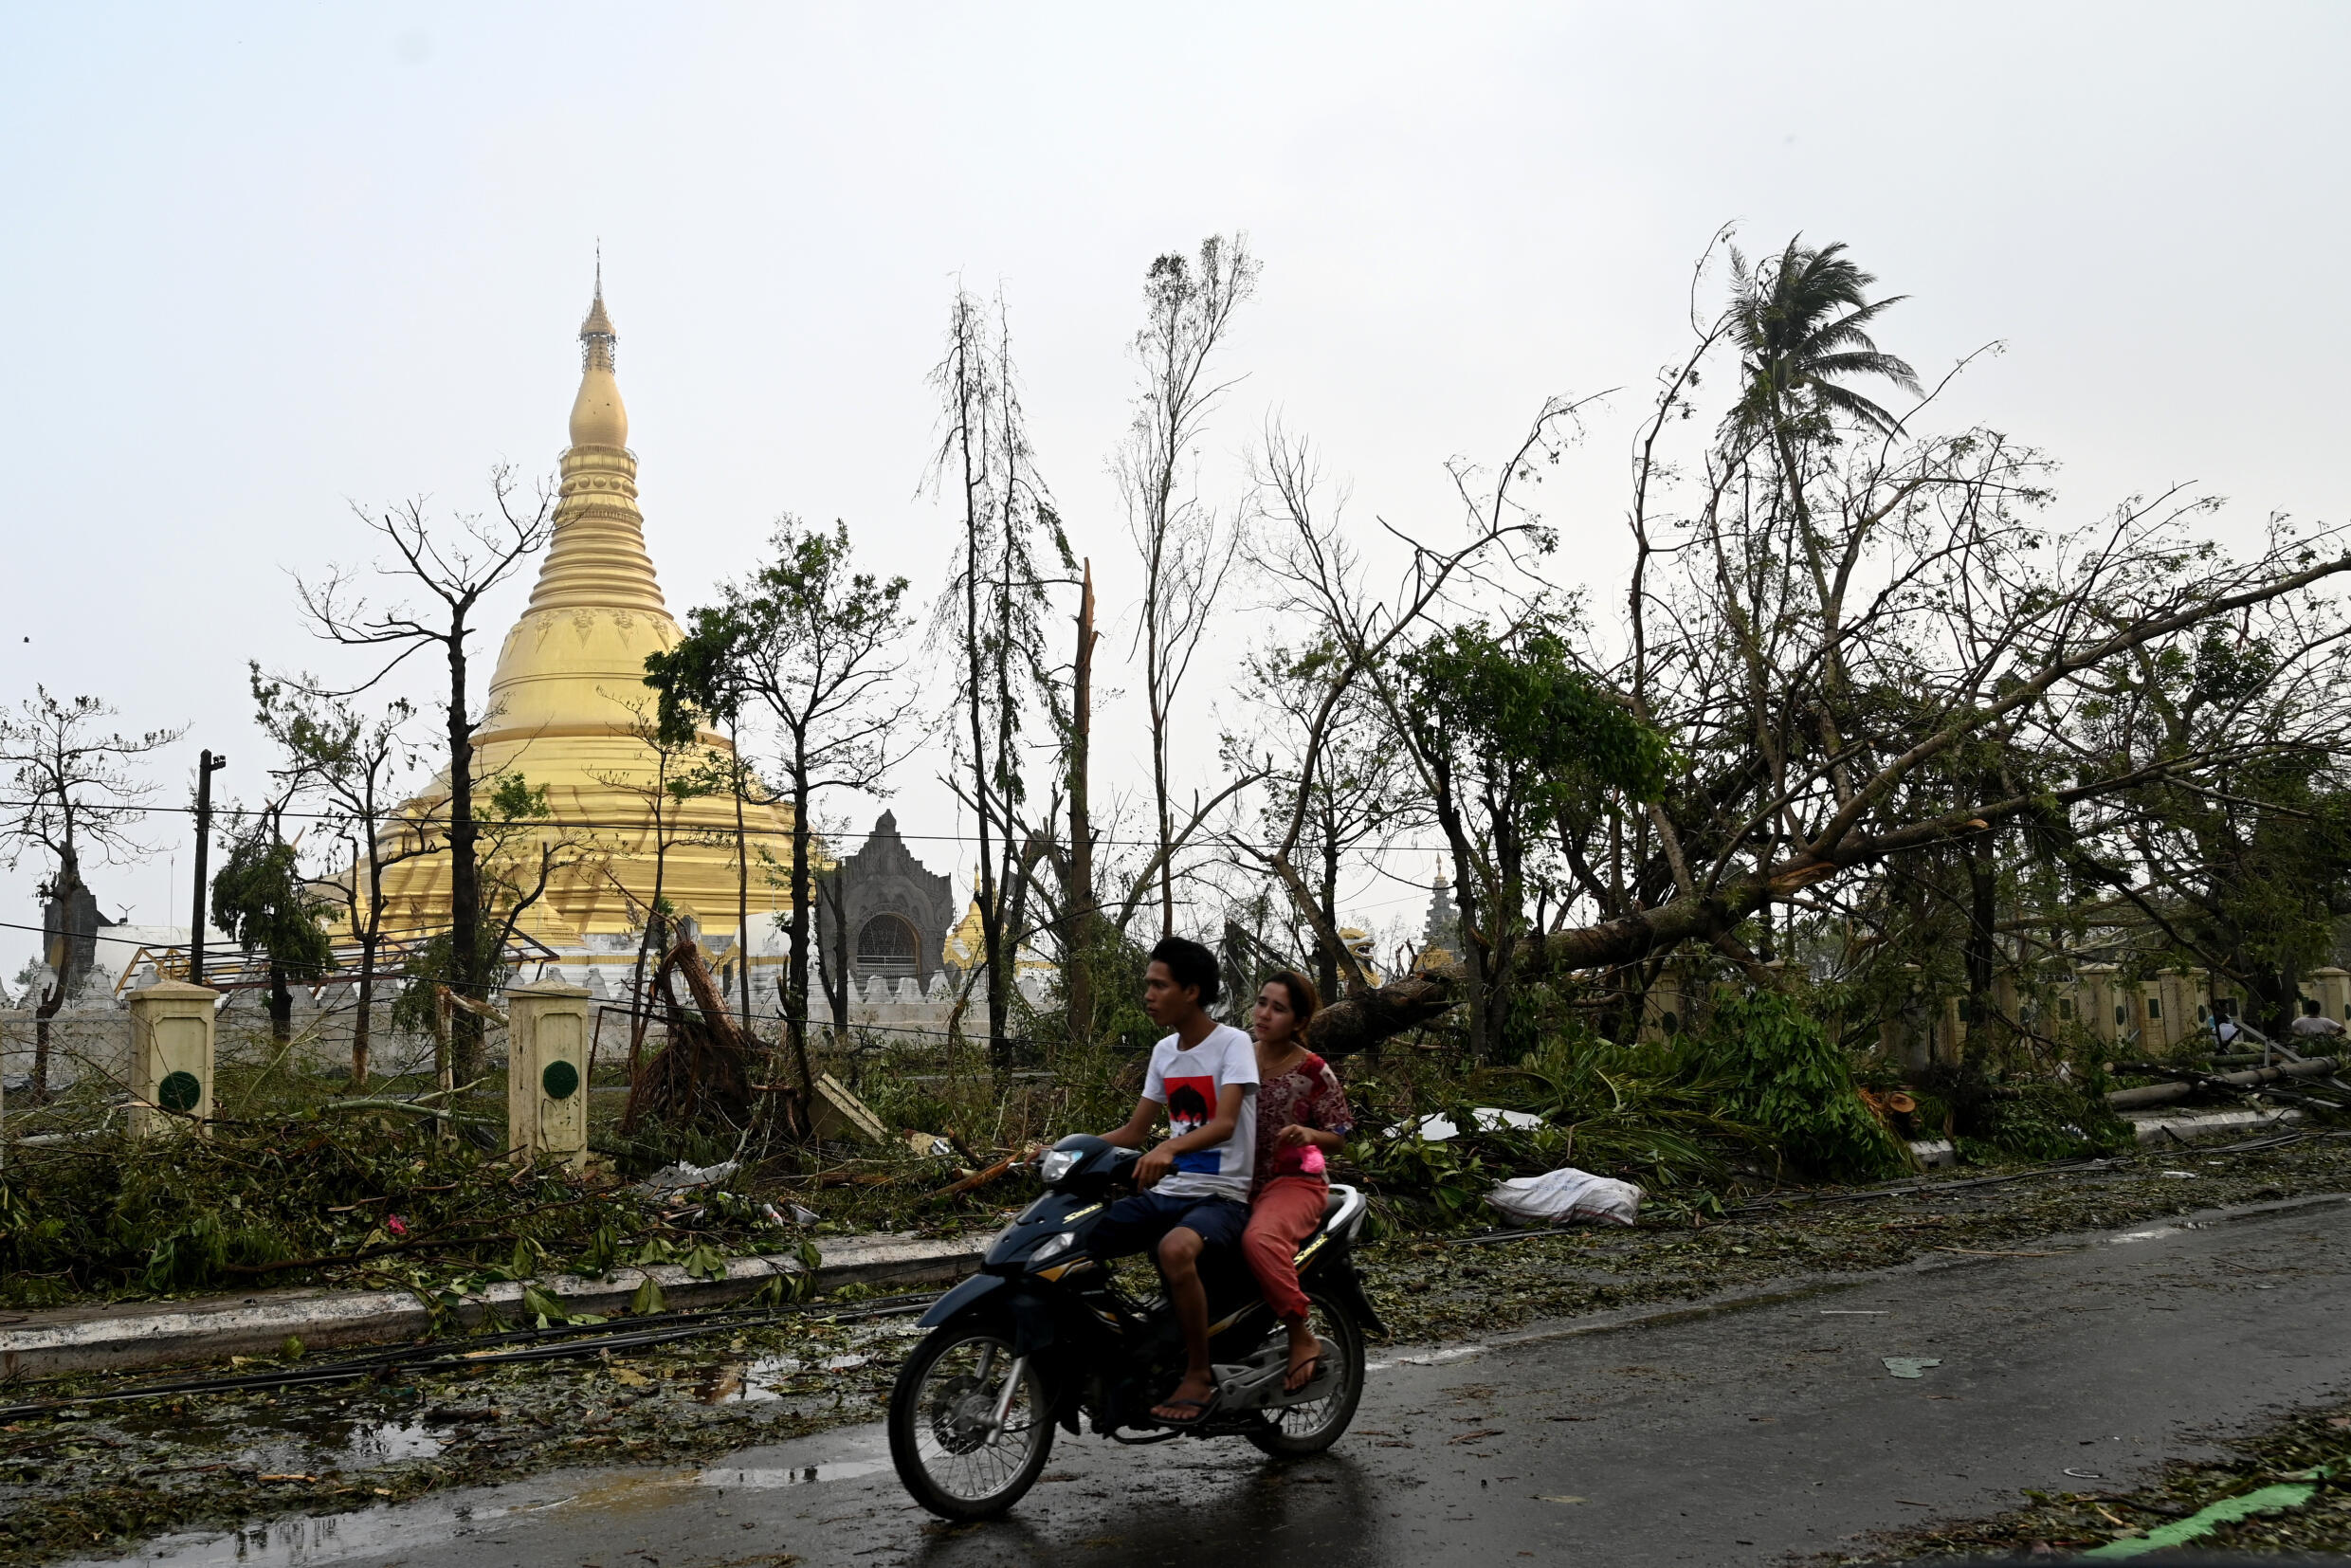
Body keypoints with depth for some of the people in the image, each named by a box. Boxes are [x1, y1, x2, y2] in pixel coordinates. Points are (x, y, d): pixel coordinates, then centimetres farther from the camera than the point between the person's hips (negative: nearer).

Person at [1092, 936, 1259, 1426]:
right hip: (1165, 1192, 7)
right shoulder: (1164, 1051, 14)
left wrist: (1170, 1147, -42)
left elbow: (1224, 1124, -24)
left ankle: (1200, 1376, -22)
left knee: (1174, 1249, -38)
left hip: (1221, 1197, -7)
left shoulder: (1233, 1044, -8)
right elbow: (1133, 1133, 19)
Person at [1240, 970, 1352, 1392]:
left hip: (1294, 1182, -5)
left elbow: (1339, 1139, 0)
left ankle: (1303, 1336, -22)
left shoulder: (1312, 1071, -5)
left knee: (1259, 1238, -37)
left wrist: (1308, 1134, -21)